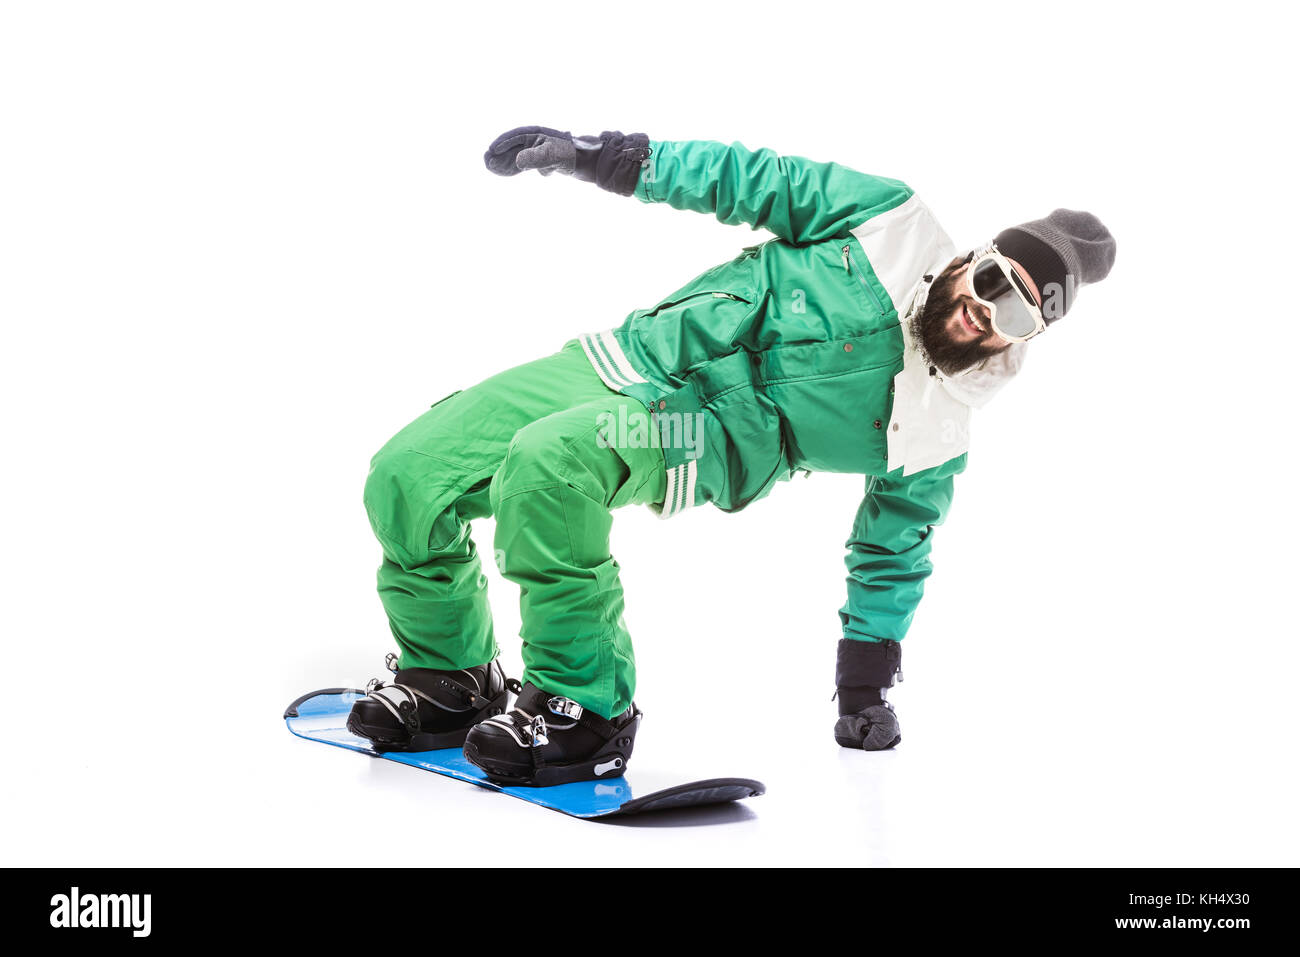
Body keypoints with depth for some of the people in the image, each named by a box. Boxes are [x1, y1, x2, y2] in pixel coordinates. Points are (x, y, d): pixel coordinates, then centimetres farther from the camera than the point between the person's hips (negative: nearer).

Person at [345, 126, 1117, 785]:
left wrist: (867, 683, 12)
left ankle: (585, 715, -22)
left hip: (698, 439, -4)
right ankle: (451, 677, 16)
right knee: (407, 478, -6)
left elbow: (893, 549, 9)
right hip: (632, 355, 4)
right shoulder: (893, 222, -2)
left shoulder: (938, 435, -3)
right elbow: (760, 181, 3)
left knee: (545, 460, -37)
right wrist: (600, 157, 0)